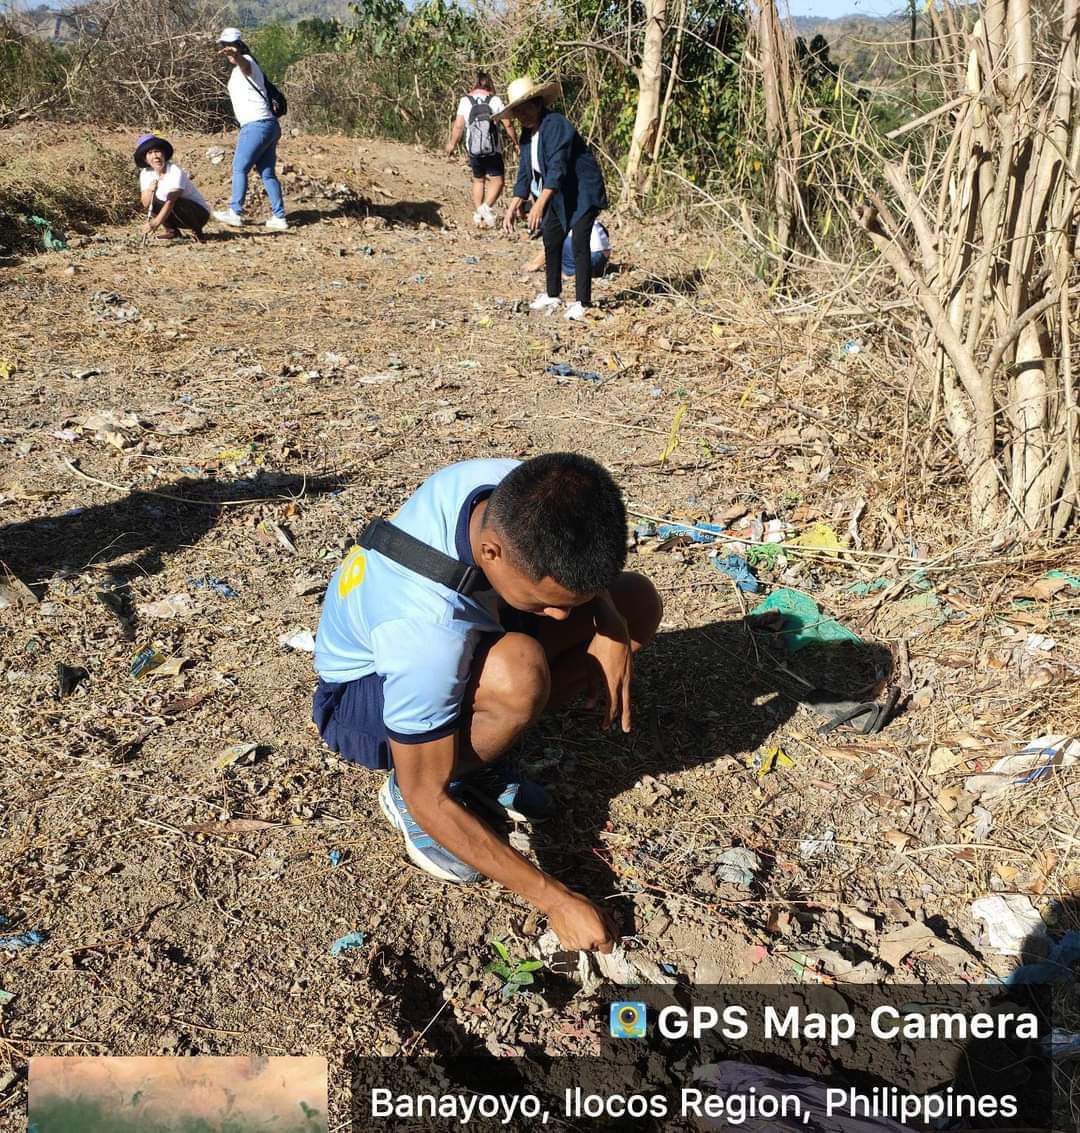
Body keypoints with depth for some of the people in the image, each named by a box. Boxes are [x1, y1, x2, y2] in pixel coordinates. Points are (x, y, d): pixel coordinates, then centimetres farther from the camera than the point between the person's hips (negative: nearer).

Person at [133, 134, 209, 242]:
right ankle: (171, 231, 3)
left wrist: (155, 224, -41)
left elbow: (170, 202, -31)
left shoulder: (176, 171, -21)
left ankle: (197, 231, -10)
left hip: (200, 213, -6)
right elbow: (145, 204, -10)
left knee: (175, 203, -33)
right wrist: (150, 190, -32)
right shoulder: (145, 174, -3)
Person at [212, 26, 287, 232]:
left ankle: (235, 213, 1)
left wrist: (235, 55, -52)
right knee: (267, 173, 8)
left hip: (256, 125, -10)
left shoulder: (246, 61, -5)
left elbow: (244, 64, -31)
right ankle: (279, 217, 5)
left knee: (239, 168, -3)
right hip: (269, 125, 10)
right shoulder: (240, 69, 25)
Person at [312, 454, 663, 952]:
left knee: (637, 601, -7)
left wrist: (610, 624, -21)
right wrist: (554, 899, -25)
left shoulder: (517, 493, -26)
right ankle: (399, 788, -8)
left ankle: (470, 758, 2)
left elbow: (576, 564, 0)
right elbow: (428, 800, -29)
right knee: (518, 672, -40)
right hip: (364, 694, -7)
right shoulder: (425, 631, -41)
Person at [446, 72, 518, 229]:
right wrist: (516, 141, 8)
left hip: (473, 149, 2)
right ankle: (486, 207, -17)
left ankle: (479, 214, 17)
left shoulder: (465, 100, -2)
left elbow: (458, 126, -3)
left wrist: (452, 144, 11)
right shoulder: (495, 100, -3)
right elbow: (508, 124, -5)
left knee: (478, 180, 20)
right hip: (493, 150, -2)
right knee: (497, 181, 7)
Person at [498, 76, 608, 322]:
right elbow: (525, 173, 8)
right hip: (560, 195, 9)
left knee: (579, 244, -14)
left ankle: (582, 302, -7)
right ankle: (552, 295, 23)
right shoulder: (527, 134, 3)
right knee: (551, 241, 9)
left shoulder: (556, 125, -24)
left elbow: (557, 168, -33)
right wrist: (513, 206, 0)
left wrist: (540, 205, -41)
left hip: (584, 191, -9)